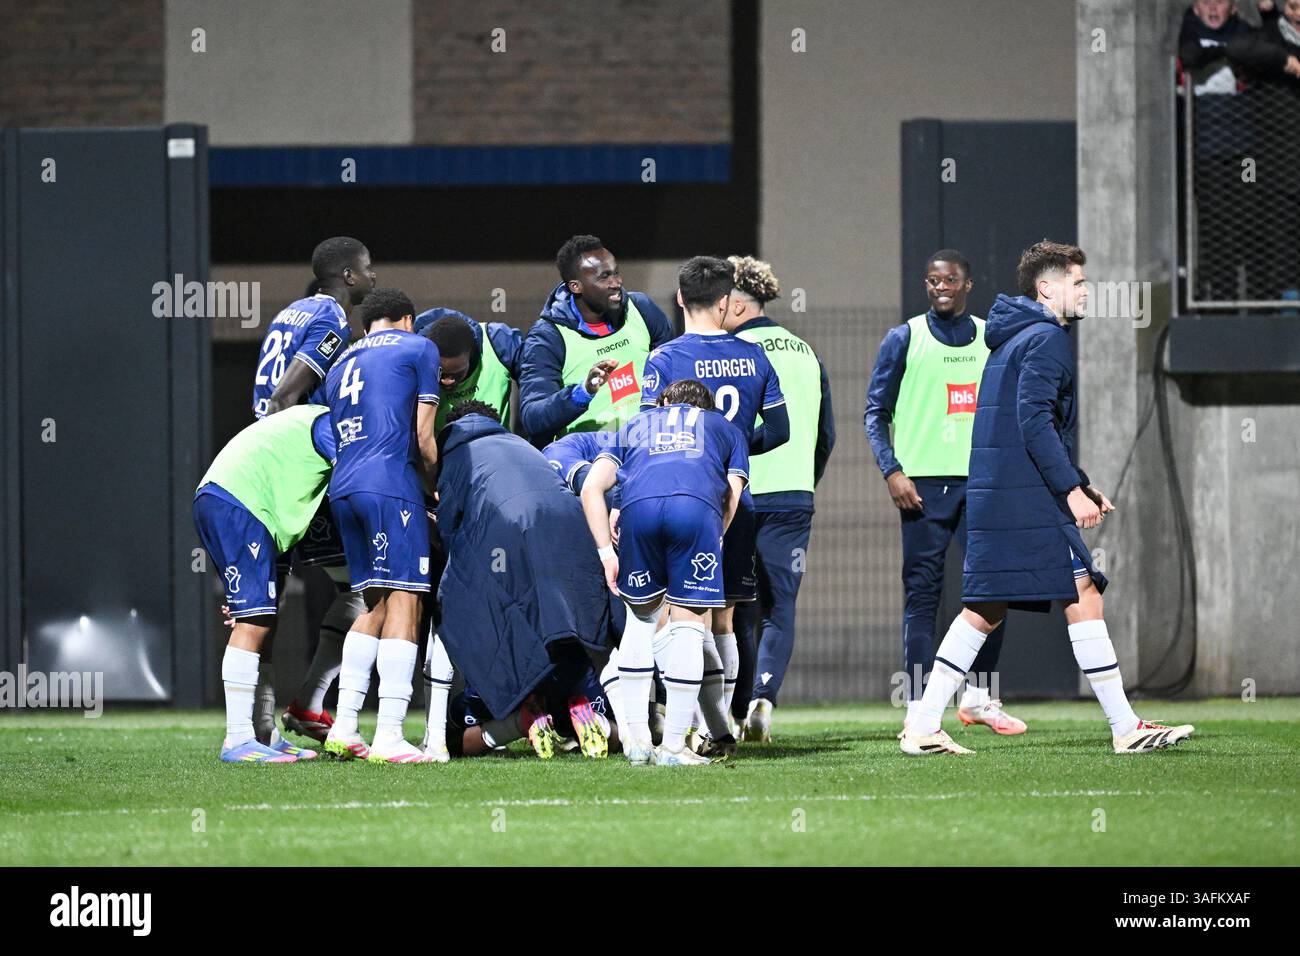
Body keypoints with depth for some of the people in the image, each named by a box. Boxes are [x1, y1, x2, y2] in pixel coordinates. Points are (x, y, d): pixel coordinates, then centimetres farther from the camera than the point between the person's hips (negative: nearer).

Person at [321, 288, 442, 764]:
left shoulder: (343, 364, 27)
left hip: (342, 489, 7)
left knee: (376, 603, 15)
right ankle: (388, 737, -18)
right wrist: (440, 490, 20)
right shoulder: (418, 349, 9)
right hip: (389, 483, -7)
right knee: (404, 601, -8)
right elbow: (423, 438, 3)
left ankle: (344, 728, 9)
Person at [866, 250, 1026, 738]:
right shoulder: (904, 339, 3)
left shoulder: (990, 338, 13)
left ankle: (979, 697, 11)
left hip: (981, 480, 3)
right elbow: (875, 413, 3)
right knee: (922, 594, -3)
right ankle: (918, 707, -2)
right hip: (924, 481, -3)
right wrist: (892, 471, -9)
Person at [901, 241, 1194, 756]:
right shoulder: (1046, 339, -10)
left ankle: (922, 727, 5)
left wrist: (1079, 486, 27)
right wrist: (1071, 490, -20)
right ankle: (1126, 728, -6)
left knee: (985, 609, 9)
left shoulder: (1012, 341, 22)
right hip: (1030, 501, -10)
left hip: (993, 497, 10)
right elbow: (1035, 422, -20)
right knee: (1082, 596, -7)